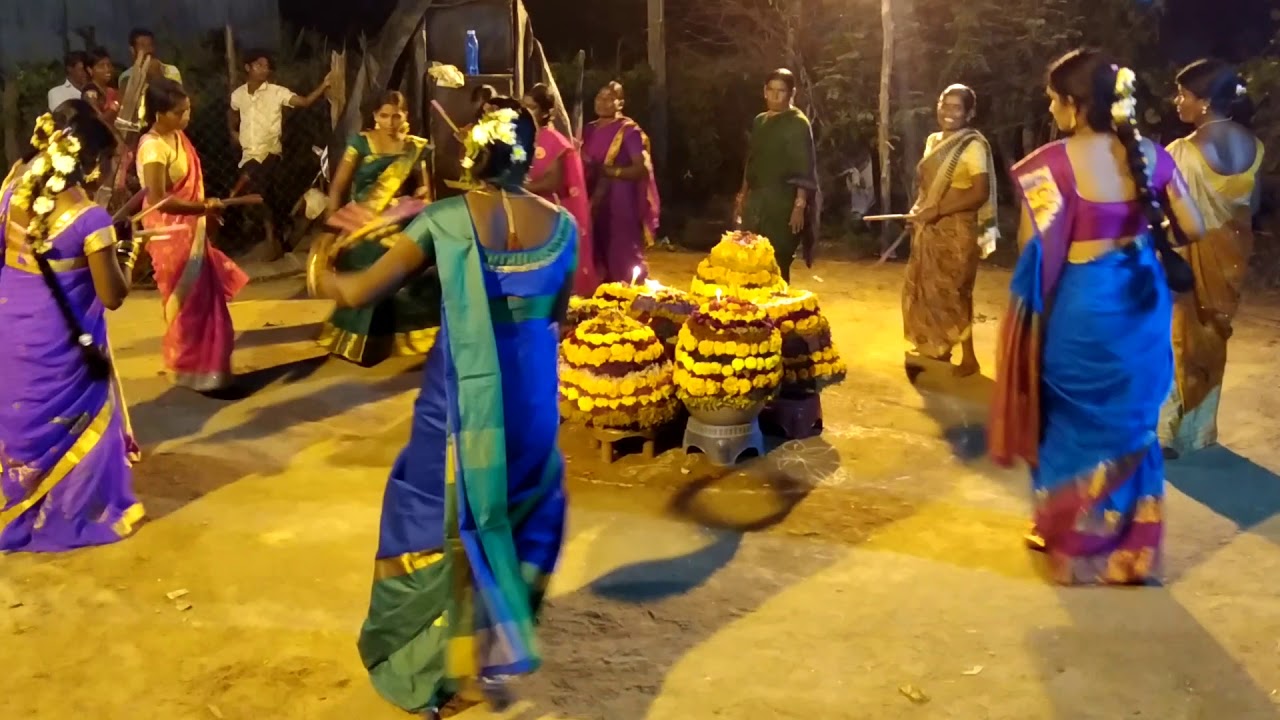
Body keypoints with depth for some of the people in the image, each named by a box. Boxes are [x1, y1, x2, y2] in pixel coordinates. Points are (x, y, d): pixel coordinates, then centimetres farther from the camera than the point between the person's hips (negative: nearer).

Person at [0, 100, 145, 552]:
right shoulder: (89, 217, -23)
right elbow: (112, 296, -17)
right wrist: (130, 256, -3)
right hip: (59, 343, -6)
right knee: (72, 422, 15)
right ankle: (76, 512, 29)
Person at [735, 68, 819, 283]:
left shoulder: (798, 123, -7)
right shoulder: (759, 121, 13)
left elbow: (804, 169, -13)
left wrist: (800, 205, -20)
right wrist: (743, 195, 17)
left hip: (783, 202, -6)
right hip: (756, 200, 7)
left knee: (777, 261, -7)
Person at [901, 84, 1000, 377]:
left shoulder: (974, 145, -14)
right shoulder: (933, 140, 12)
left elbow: (981, 193, -21)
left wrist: (938, 210, -23)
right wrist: (918, 211, 2)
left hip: (957, 229, -8)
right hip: (930, 229, 8)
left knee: (953, 291, -4)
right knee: (927, 288, 14)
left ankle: (969, 357, 6)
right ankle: (938, 347, 29)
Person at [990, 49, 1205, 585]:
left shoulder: (1055, 161, -16)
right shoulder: (1149, 153, -2)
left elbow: (1033, 245, -18)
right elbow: (1193, 228, 2)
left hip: (1082, 303, -4)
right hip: (1142, 300, 5)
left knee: (1075, 418, 14)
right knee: (1131, 420, 18)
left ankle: (1067, 532, 27)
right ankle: (1129, 542, 29)